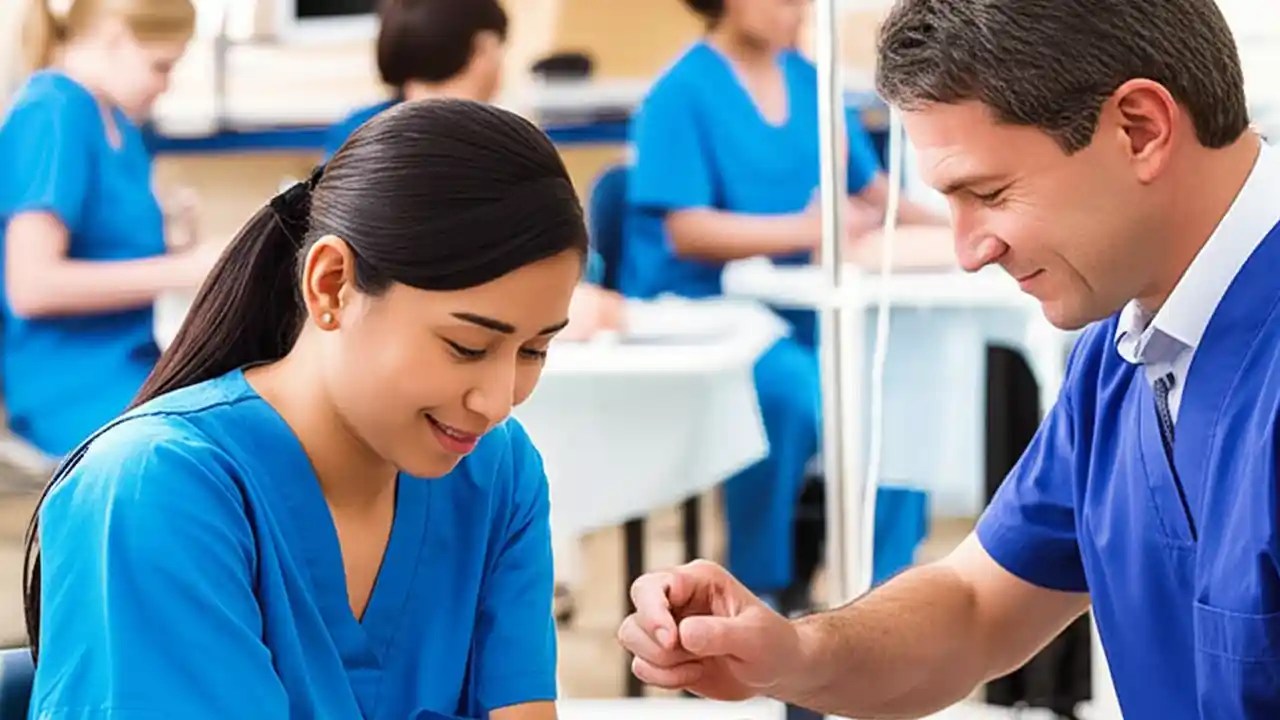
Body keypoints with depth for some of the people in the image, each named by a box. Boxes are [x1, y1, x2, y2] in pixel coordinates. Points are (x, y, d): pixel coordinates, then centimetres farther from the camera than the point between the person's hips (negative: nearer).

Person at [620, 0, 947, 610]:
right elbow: (687, 231, -18)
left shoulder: (809, 82, 10)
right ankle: (758, 587, -13)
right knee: (797, 392, -34)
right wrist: (806, 229, -28)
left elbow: (872, 193, 15)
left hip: (789, 311, 6)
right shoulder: (683, 93, -9)